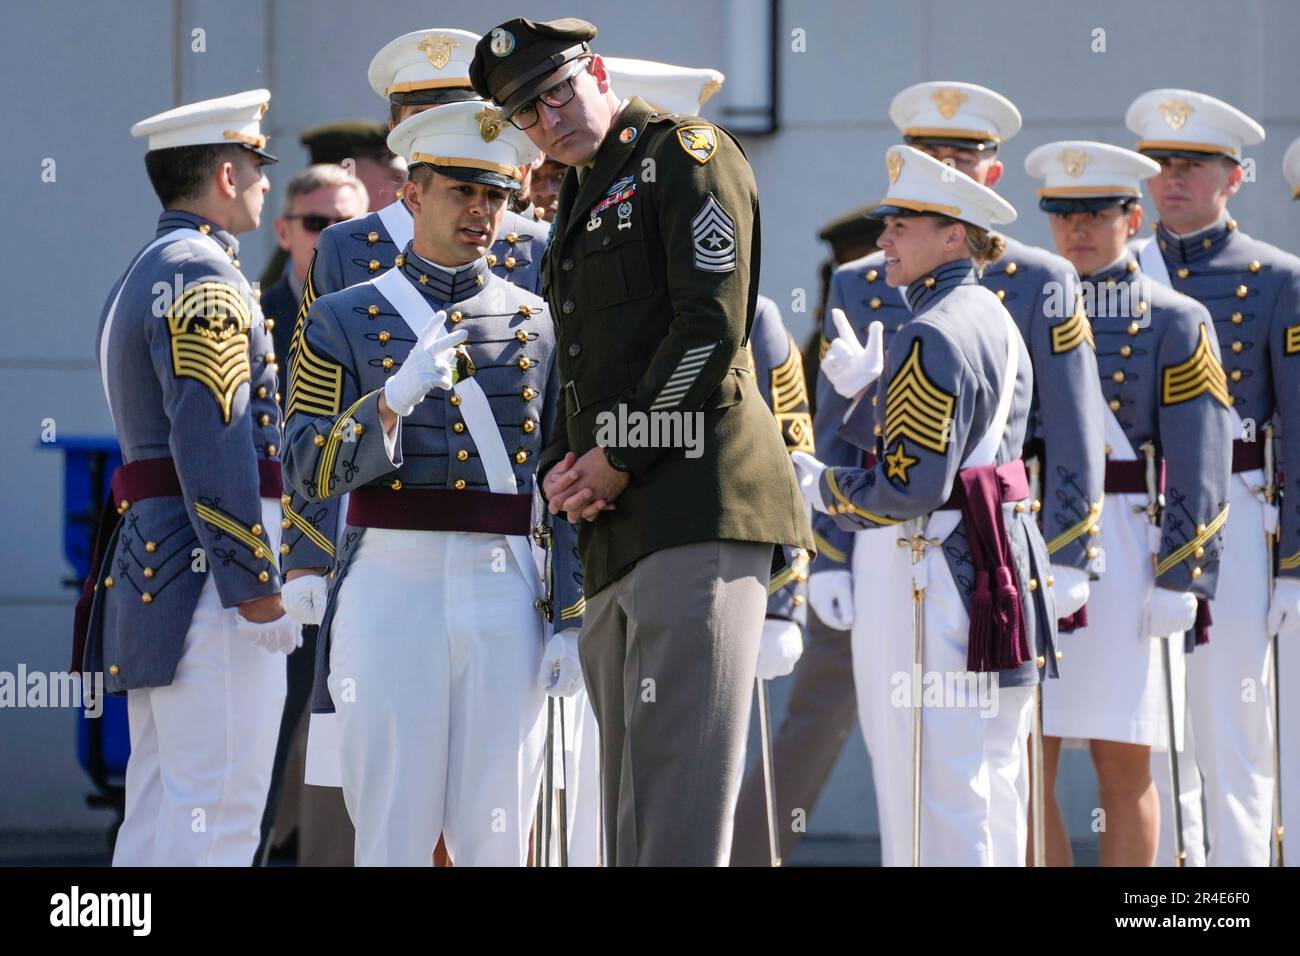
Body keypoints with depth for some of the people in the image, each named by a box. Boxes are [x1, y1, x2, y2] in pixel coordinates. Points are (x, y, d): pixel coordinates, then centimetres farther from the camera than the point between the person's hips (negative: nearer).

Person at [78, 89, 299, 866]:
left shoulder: (143, 275, 21)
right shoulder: (206, 278, -11)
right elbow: (213, 443, -19)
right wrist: (257, 584, -20)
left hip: (148, 562, 10)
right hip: (206, 568, -10)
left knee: (160, 812, 10)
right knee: (218, 814, -12)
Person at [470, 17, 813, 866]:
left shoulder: (685, 152, -1)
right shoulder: (580, 203, 25)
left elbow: (712, 326, -12)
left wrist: (620, 458, -11)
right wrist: (564, 471, 8)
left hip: (699, 502, -9)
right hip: (619, 528, 9)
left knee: (679, 770, -16)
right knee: (630, 804, 7)